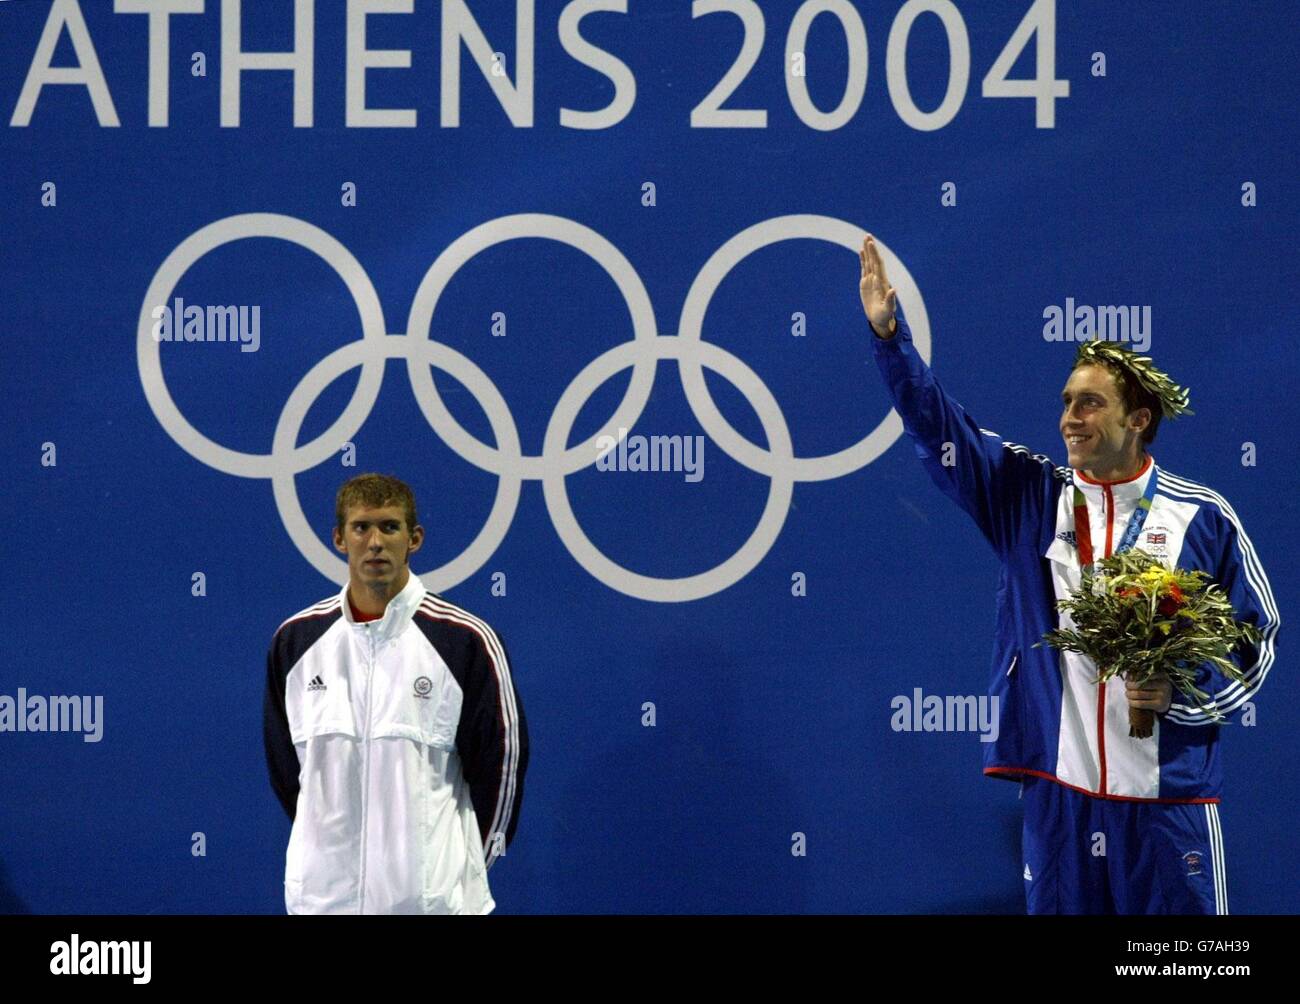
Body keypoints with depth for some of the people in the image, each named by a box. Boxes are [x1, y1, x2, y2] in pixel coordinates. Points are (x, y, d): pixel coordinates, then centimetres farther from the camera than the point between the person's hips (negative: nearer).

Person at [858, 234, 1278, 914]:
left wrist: (1184, 692, -9)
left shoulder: (1202, 519, 2)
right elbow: (937, 427, 3)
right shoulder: (1029, 497, 8)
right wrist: (888, 334, -8)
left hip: (1168, 793, -2)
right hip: (1056, 785, 2)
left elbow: (1256, 636, 7)